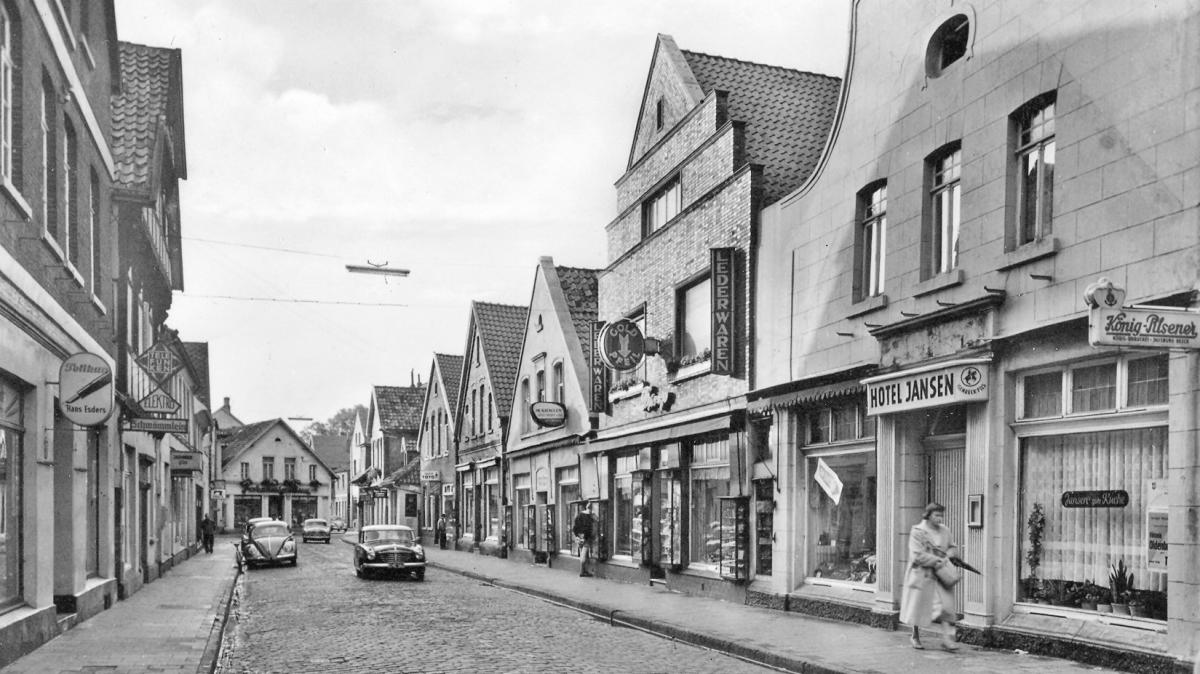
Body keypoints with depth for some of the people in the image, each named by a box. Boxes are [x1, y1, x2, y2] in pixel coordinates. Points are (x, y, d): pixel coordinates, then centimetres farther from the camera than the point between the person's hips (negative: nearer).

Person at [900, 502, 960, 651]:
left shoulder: (945, 531, 6)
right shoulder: (917, 531, -11)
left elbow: (953, 548, 19)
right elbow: (917, 556, -18)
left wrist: (949, 555, -4)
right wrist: (938, 561, -20)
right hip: (922, 575, -4)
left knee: (946, 606, -6)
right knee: (919, 607, 8)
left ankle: (947, 639, -6)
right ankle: (915, 637, 26)